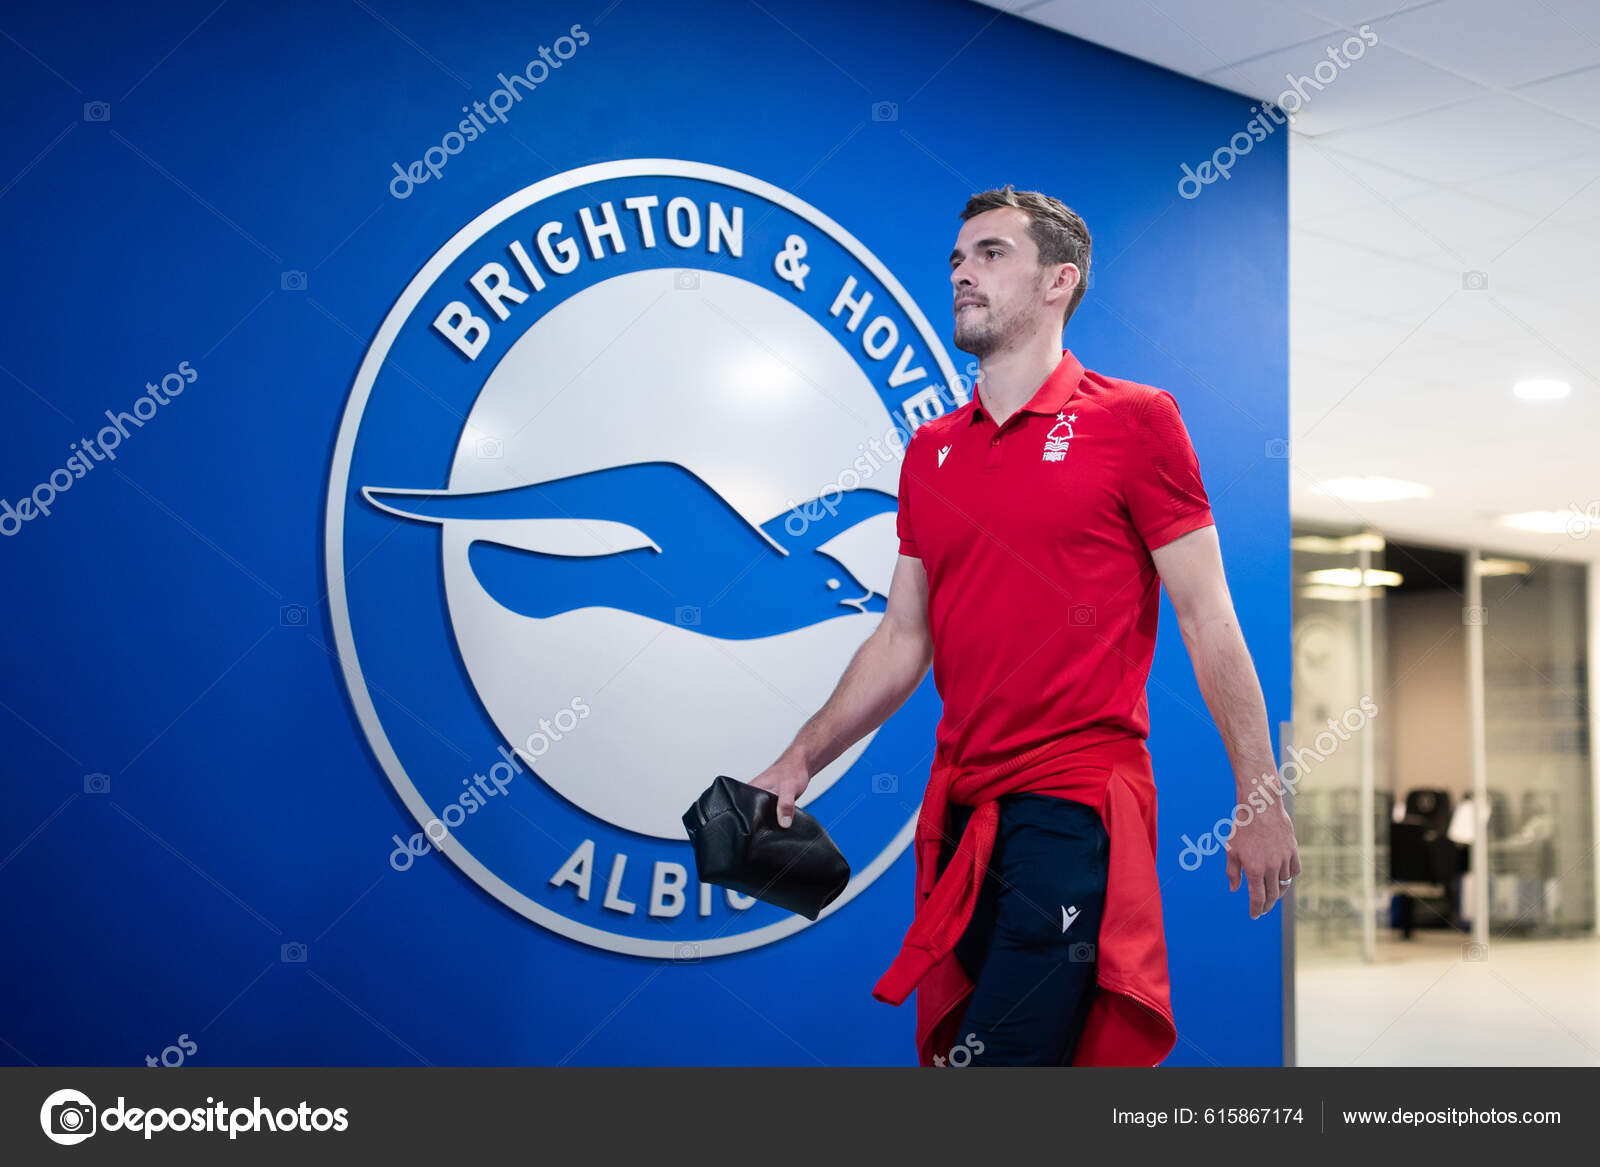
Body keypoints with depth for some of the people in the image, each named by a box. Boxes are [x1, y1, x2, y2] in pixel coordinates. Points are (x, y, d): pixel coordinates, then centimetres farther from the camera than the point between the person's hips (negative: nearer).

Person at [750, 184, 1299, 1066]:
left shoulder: (1133, 420, -3)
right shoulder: (930, 450, 13)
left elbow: (1207, 622, -3)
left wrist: (1260, 798, -5)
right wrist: (800, 760, 6)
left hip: (1078, 804, -6)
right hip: (960, 810, 6)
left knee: (1002, 1051, -12)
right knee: (946, 1045, 13)